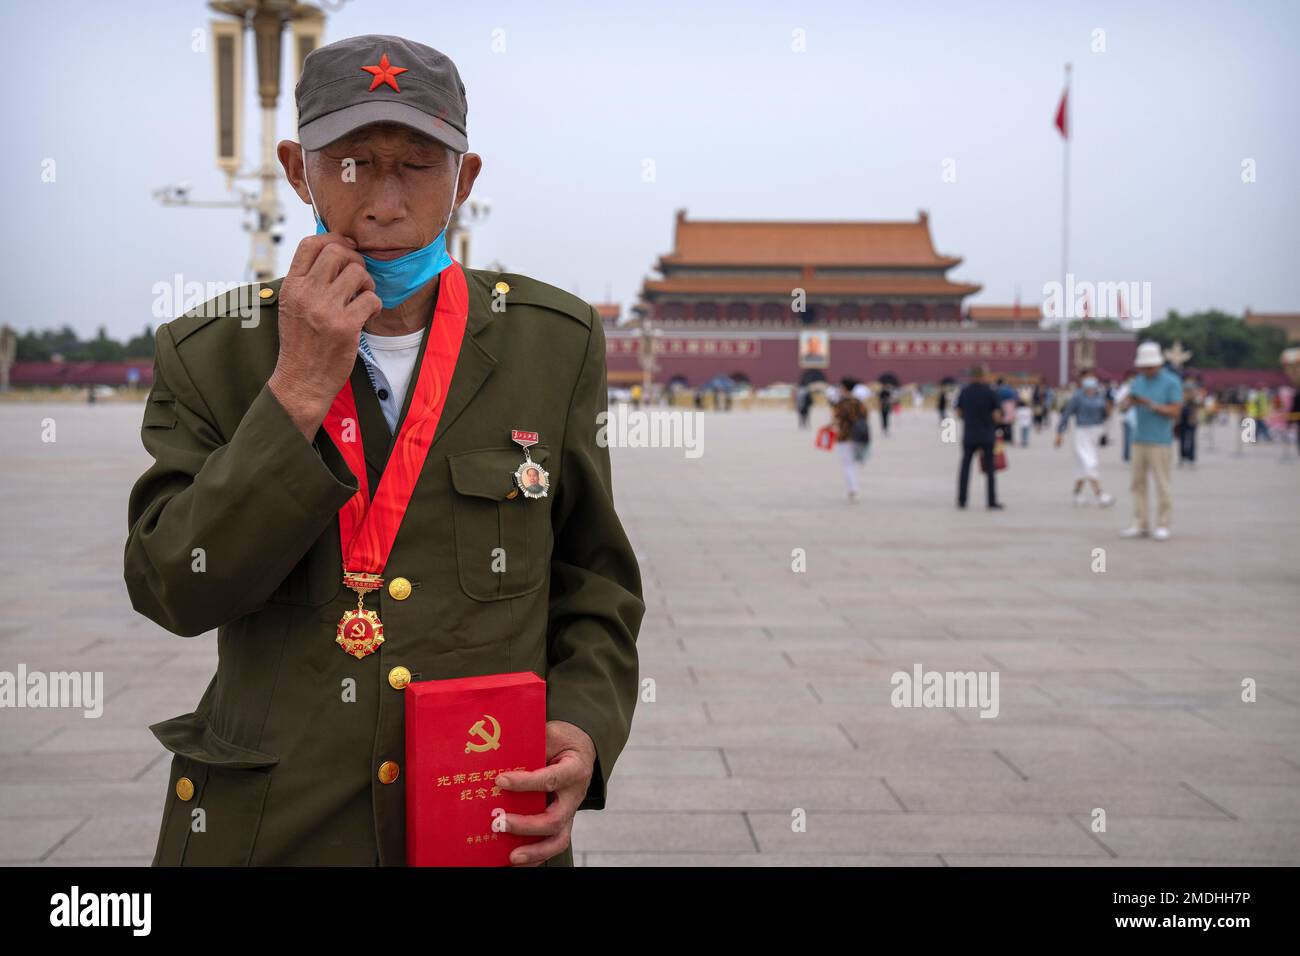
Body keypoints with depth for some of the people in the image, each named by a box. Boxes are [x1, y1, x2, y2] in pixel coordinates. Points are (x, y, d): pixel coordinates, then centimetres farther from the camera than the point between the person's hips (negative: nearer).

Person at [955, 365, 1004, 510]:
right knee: (989, 469, 5)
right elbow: (997, 416, -11)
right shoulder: (990, 393, -10)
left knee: (965, 467, 10)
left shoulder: (964, 392, 0)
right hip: (987, 436, -2)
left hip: (968, 436, 2)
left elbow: (959, 414, 4)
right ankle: (992, 502, 6)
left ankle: (961, 500, 9)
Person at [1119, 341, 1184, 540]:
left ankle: (1162, 526, 3)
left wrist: (1151, 404, -21)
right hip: (1139, 440, 6)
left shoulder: (1172, 382, -5)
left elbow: (1175, 411, -10)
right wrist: (1131, 401, -18)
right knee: (1137, 484, 5)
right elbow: (1127, 401, 5)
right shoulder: (1139, 380, 12)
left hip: (1160, 442, -6)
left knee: (1162, 485, -3)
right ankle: (1141, 525, 10)